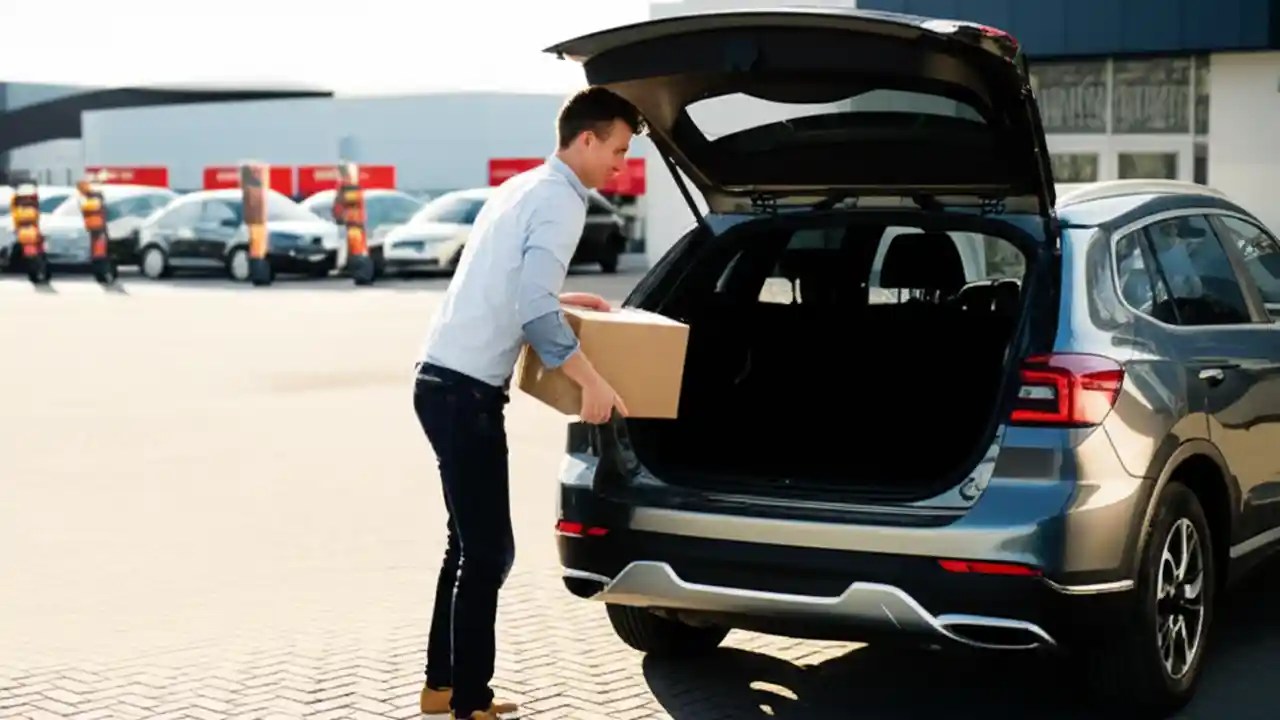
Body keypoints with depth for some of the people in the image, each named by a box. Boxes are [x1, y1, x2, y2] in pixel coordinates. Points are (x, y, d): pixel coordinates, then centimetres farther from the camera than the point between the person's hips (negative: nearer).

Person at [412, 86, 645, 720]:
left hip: (447, 381, 10)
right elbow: (534, 310, -22)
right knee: (489, 552, -5)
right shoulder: (560, 200, -12)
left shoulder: (524, 187, 17)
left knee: (471, 544, 17)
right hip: (466, 390, -10)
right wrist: (592, 382, -17)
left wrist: (566, 299, 29)